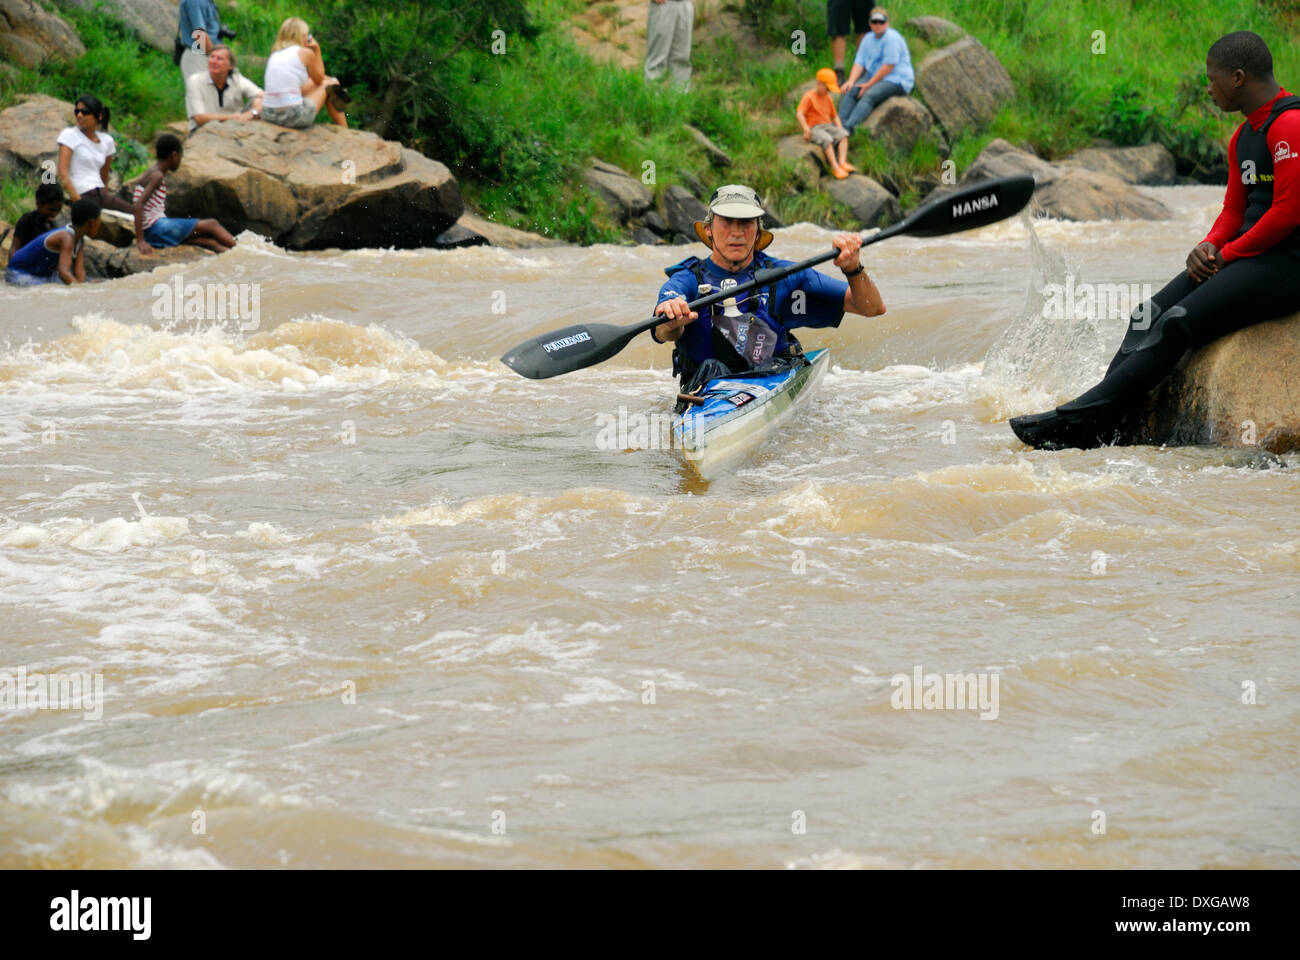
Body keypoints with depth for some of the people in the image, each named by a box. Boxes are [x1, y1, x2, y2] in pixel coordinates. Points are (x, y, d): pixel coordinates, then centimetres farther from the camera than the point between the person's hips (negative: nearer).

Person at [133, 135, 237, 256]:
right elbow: (138, 206, -24)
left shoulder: (151, 174, 15)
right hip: (158, 228, -9)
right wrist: (140, 241, -27)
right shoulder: (157, 176, -13)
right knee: (212, 225, -1)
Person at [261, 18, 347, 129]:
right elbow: (319, 80, 17)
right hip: (293, 117, -6)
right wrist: (317, 50, 22)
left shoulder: (275, 55, 18)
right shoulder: (306, 53, -1)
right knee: (327, 84, 20)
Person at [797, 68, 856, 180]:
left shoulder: (828, 99, 18)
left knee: (843, 134, -21)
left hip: (827, 126, 7)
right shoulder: (809, 97, -4)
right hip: (814, 128, -7)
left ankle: (842, 162, -32)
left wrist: (839, 129, 8)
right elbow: (799, 114, -15)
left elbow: (834, 116, 25)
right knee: (827, 139, -35)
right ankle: (835, 167, -37)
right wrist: (806, 129, -25)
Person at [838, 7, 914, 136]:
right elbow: (859, 63, 8)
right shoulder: (868, 39, 12)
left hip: (896, 80, -8)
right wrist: (851, 81, -11)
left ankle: (848, 128, -46)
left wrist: (869, 84, -17)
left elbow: (888, 66, -18)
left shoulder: (892, 38, -13)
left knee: (869, 95, -32)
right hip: (873, 78, 8)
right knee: (849, 91, -15)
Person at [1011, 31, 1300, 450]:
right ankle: (1095, 430, -16)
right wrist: (1208, 248, -1)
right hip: (1247, 256, 10)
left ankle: (1083, 419, -24)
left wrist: (1227, 255, -13)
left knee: (1178, 324, -21)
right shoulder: (1244, 136, 18)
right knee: (1150, 316, -6)